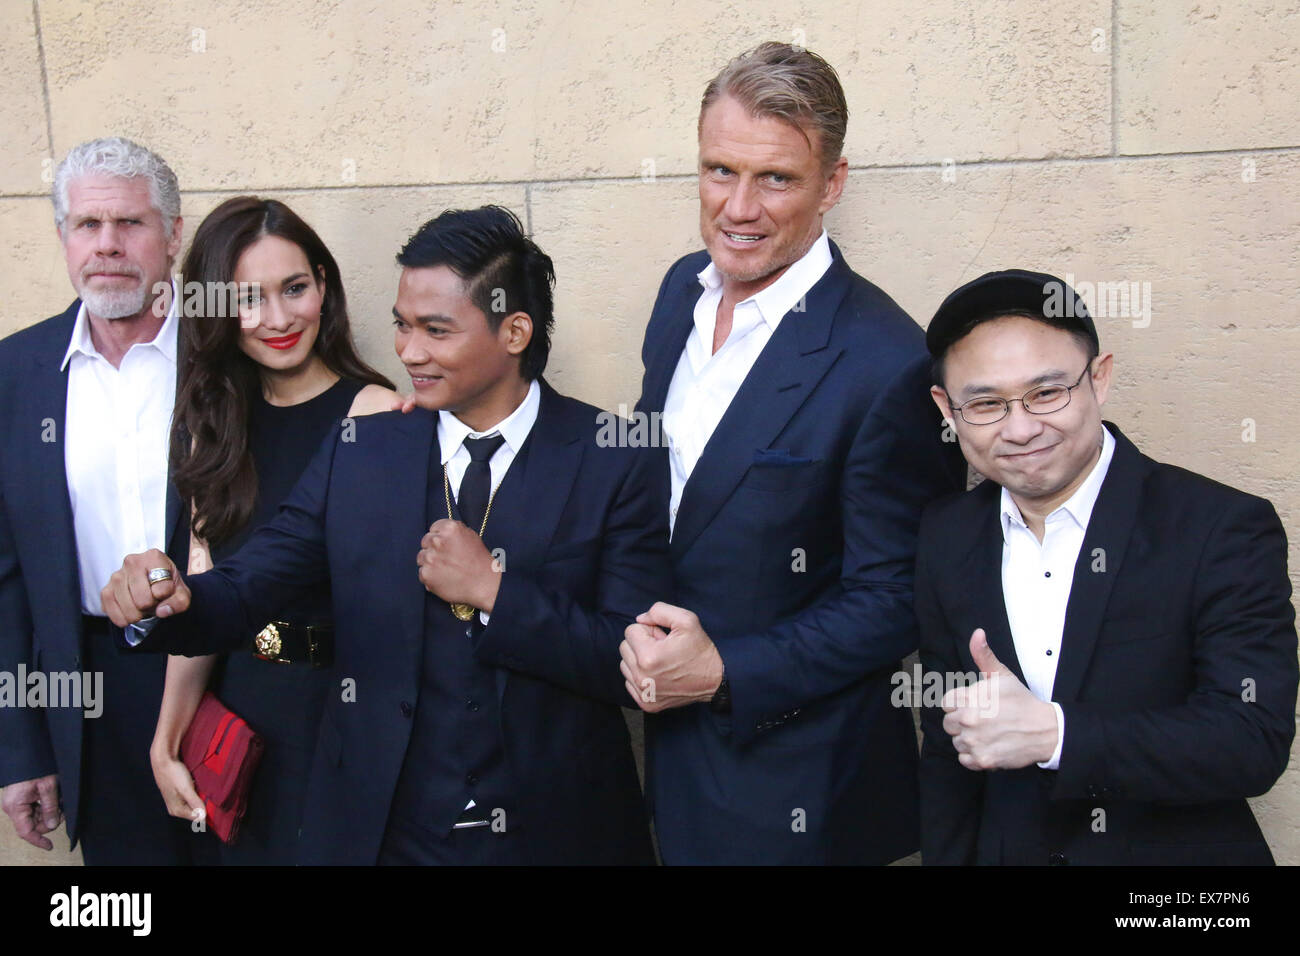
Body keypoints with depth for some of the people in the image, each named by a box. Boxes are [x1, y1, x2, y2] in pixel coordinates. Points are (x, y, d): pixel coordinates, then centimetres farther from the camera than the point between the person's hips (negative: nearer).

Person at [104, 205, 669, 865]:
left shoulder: (616, 463, -10)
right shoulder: (358, 453, 0)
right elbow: (244, 589, -3)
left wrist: (492, 590, -19)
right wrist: (171, 599, -24)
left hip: (557, 832, -2)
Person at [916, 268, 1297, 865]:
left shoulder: (1224, 529, -16)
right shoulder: (947, 540, -3)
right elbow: (946, 752, 3)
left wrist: (1050, 733, -31)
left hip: (1179, 850, -3)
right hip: (1006, 850, 3)